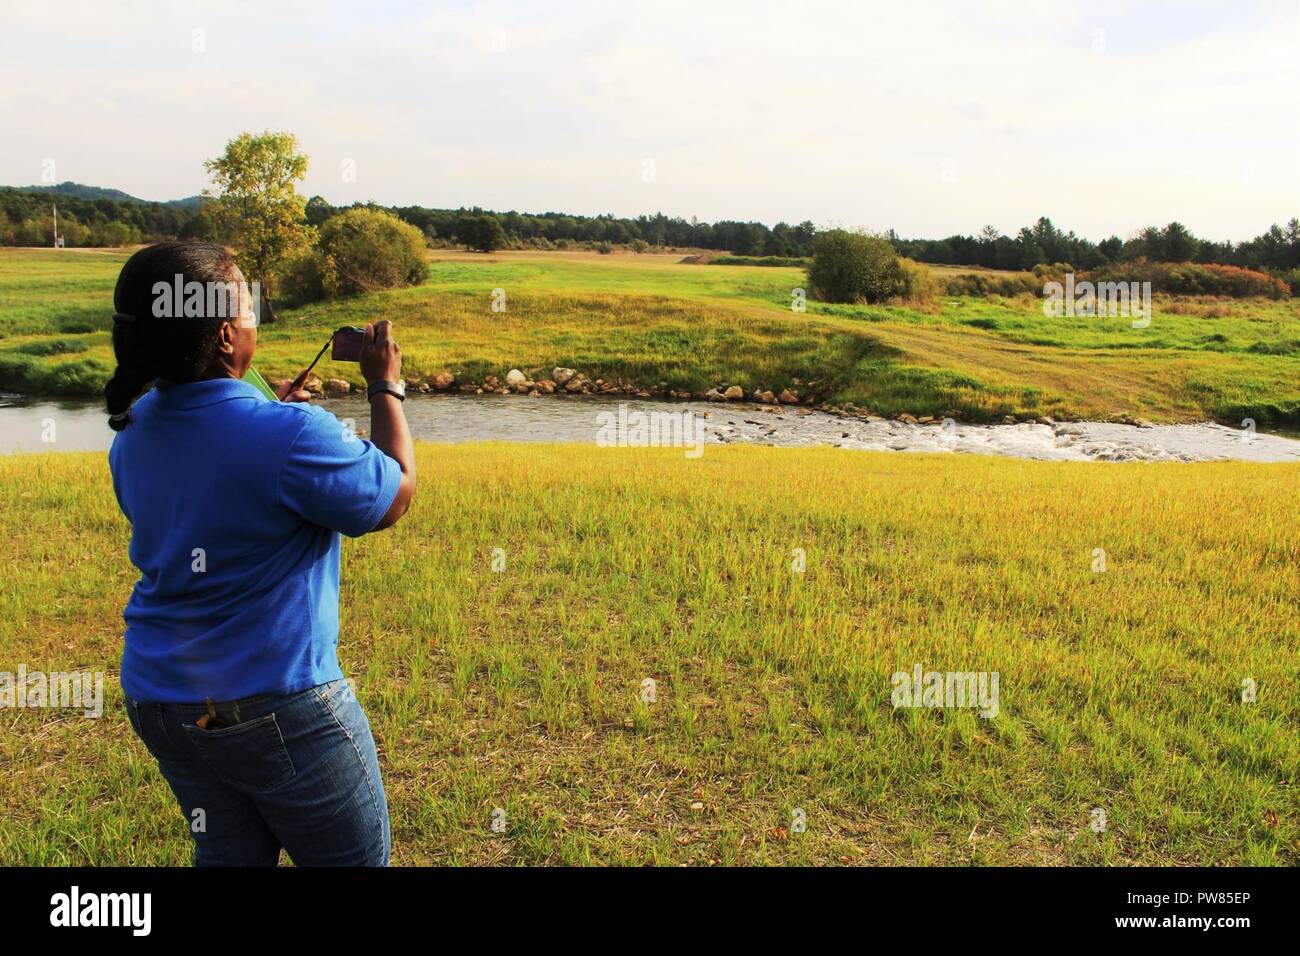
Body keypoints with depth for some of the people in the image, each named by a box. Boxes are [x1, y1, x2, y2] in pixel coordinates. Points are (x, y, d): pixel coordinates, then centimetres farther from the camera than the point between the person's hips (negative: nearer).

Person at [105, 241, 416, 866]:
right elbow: (396, 496, -10)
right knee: (356, 859, 12)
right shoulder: (291, 436, -25)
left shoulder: (133, 430, 0)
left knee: (229, 854, 23)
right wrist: (387, 387, 1)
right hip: (275, 707, -7)